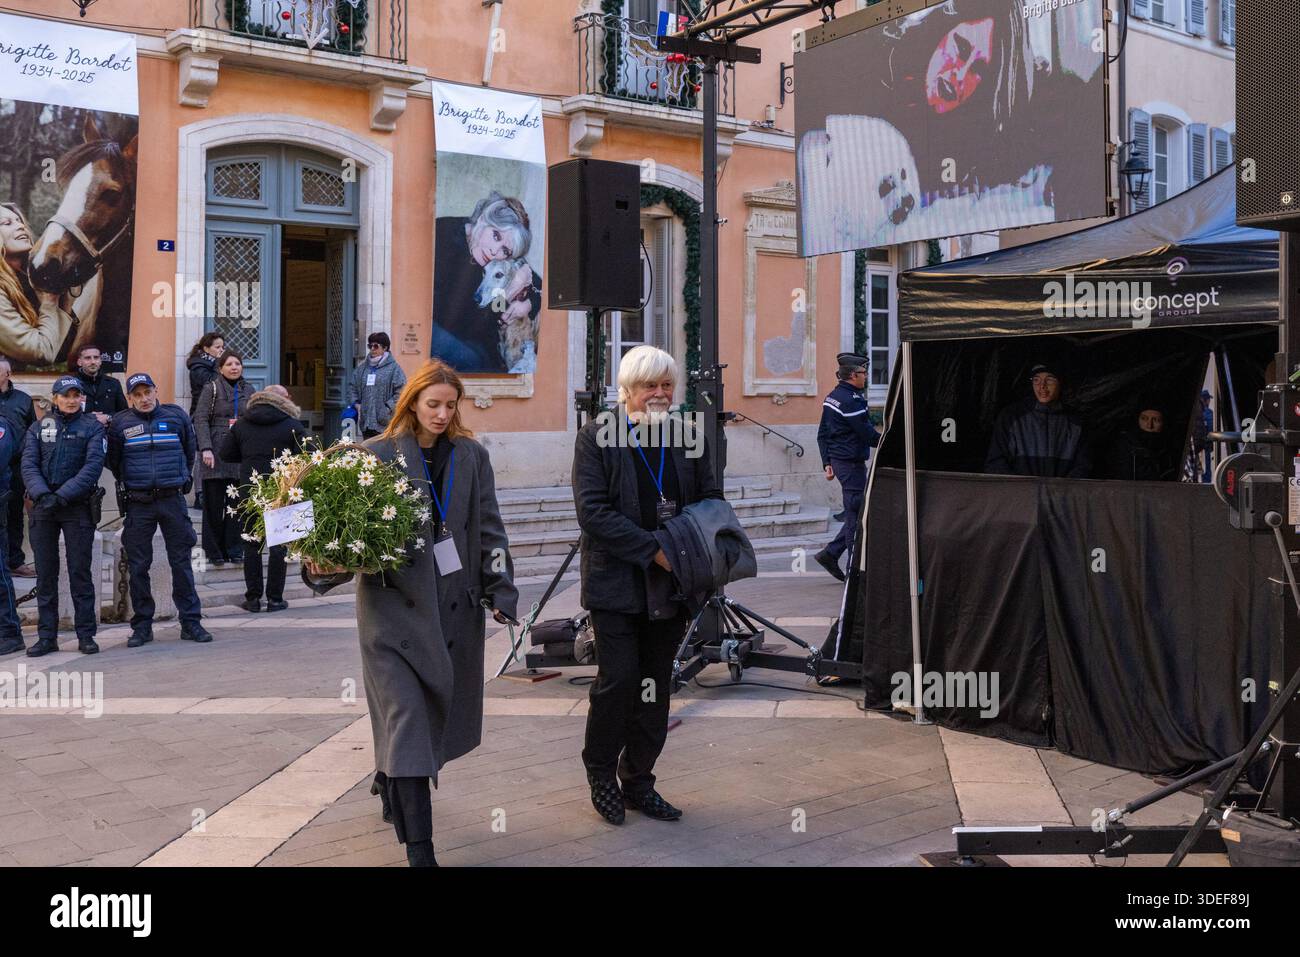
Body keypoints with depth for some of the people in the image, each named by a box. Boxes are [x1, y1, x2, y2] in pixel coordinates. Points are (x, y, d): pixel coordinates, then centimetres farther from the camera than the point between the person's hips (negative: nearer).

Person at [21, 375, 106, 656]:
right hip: (43, 507, 3)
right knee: (45, 573, 4)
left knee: (80, 571, -1)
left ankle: (86, 635, 5)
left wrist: (62, 496, -18)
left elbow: (93, 466, -9)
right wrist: (42, 494, -17)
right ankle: (47, 636, 10)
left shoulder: (92, 427, 3)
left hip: (78, 506, -3)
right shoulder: (39, 428, 11)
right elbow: (29, 465, 1)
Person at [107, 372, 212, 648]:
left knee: (181, 562, 3)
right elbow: (113, 460, 15)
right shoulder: (120, 423, 2)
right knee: (138, 566, 4)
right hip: (138, 503, 0)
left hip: (173, 500, 0)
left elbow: (189, 451, 18)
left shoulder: (176, 416, 4)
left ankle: (190, 622, 9)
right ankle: (142, 625, 13)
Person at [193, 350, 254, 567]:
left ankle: (234, 549, 11)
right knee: (214, 504, 1)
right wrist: (206, 448, -16)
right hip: (216, 454, -3)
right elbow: (201, 420, -5)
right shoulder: (211, 389, 2)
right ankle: (214, 551, 8)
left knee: (237, 504, 3)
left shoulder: (248, 390, 14)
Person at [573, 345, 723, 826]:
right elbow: (592, 511, -13)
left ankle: (638, 781, 23)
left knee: (655, 688, 9)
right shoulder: (596, 436, -4)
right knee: (618, 678, -7)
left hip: (670, 583, 4)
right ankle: (600, 770, 17)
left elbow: (711, 497, 15)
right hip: (617, 583, -4)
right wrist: (652, 550, -19)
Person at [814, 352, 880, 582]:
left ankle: (830, 553, 14)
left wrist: (827, 463, 17)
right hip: (852, 463, -10)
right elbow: (866, 433, -15)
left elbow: (822, 434, 16)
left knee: (855, 512, 15)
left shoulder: (832, 397, 13)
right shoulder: (852, 400, -17)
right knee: (856, 514, -4)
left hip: (837, 460, 10)